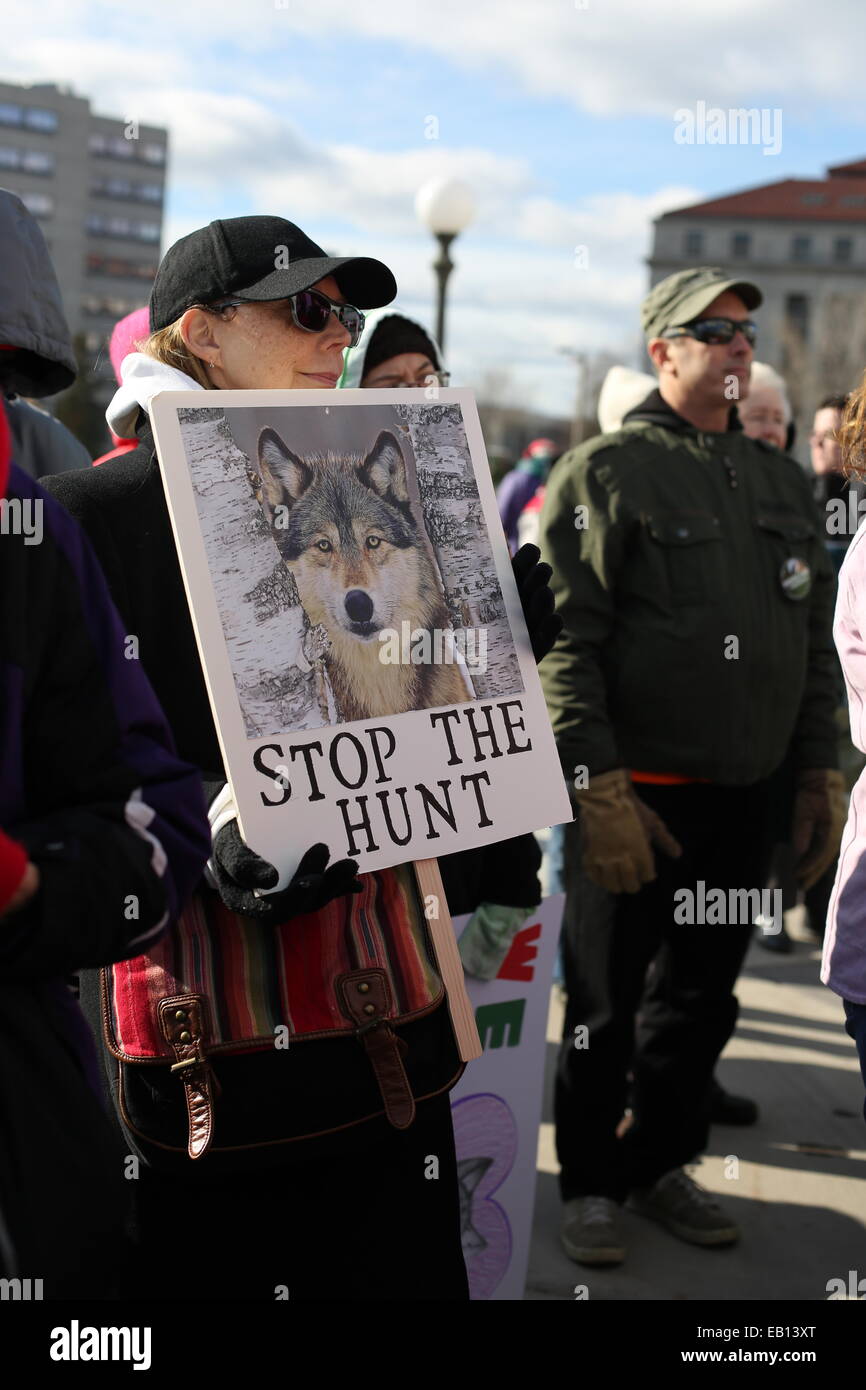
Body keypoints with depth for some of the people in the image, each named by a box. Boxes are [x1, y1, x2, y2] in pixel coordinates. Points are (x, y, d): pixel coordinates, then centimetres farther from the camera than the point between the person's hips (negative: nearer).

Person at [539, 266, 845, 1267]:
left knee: (703, 999, 15)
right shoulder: (607, 471, -5)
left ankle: (662, 1164, 33)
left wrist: (820, 769, 11)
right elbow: (565, 641, -12)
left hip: (744, 798, 6)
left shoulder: (780, 481, 14)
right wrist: (598, 786, -18)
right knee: (606, 1005, 7)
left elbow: (815, 645, 17)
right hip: (636, 793, -5)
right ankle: (592, 1180, 24)